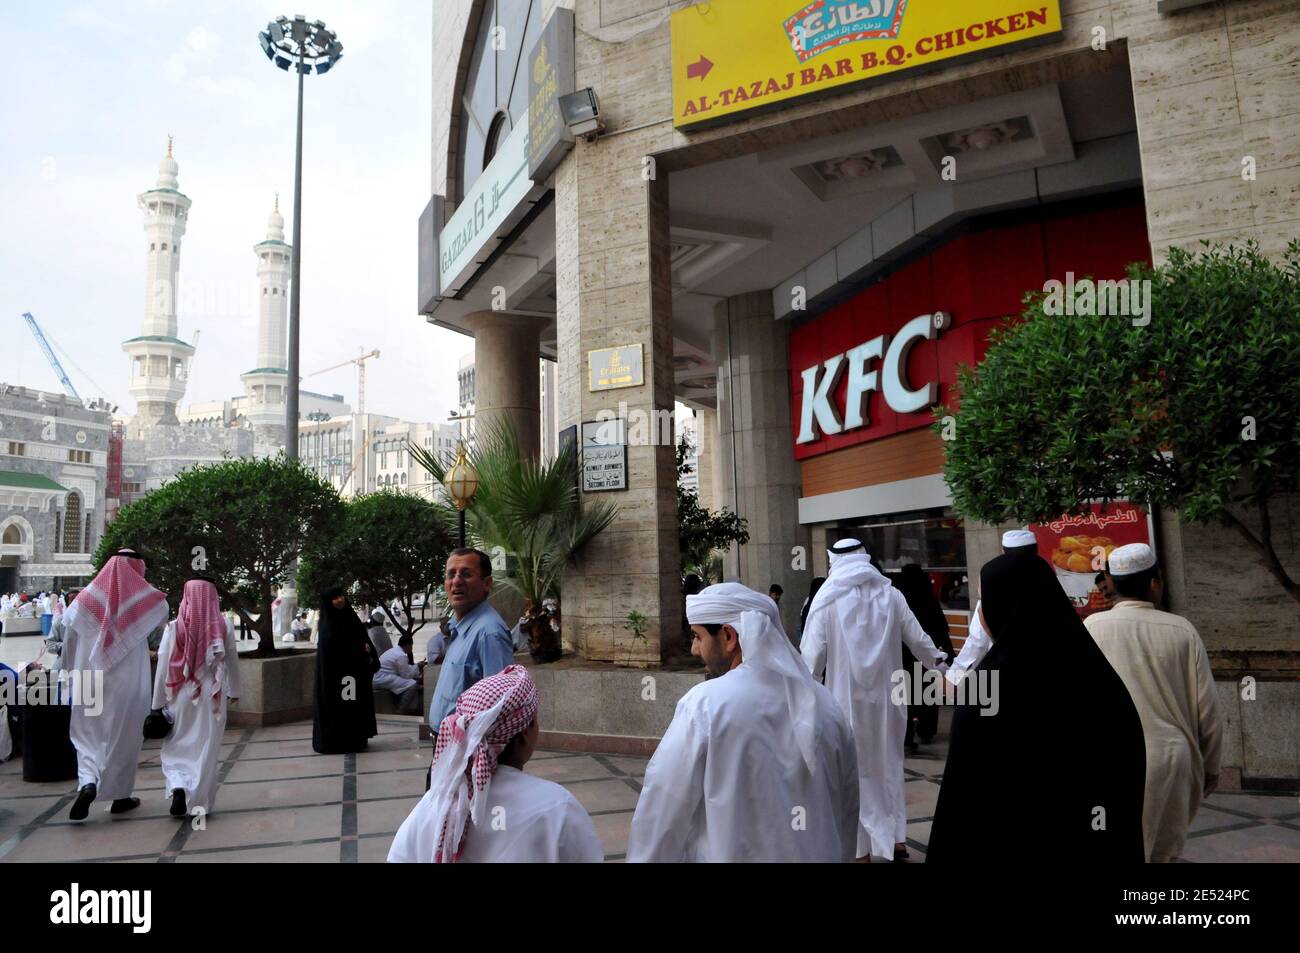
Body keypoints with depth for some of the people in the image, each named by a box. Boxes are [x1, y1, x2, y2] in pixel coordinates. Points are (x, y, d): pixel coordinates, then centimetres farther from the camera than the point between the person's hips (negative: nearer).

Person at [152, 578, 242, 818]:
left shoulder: (174, 627, -7)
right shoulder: (224, 625, -4)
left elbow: (164, 667, -5)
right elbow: (232, 661, 4)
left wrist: (158, 703, 4)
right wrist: (233, 690, 18)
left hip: (181, 696, 0)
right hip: (212, 696, 1)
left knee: (176, 748, 14)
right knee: (207, 750, 9)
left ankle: (178, 788, -9)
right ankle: (200, 802, 12)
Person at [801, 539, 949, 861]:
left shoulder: (828, 600, -6)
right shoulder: (890, 594, 1)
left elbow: (813, 654, -8)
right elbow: (918, 640, 8)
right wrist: (939, 663, 27)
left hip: (846, 698, -3)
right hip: (886, 695, 3)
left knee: (853, 770, 8)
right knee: (888, 763, 18)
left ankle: (861, 848, 16)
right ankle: (896, 838, 24)